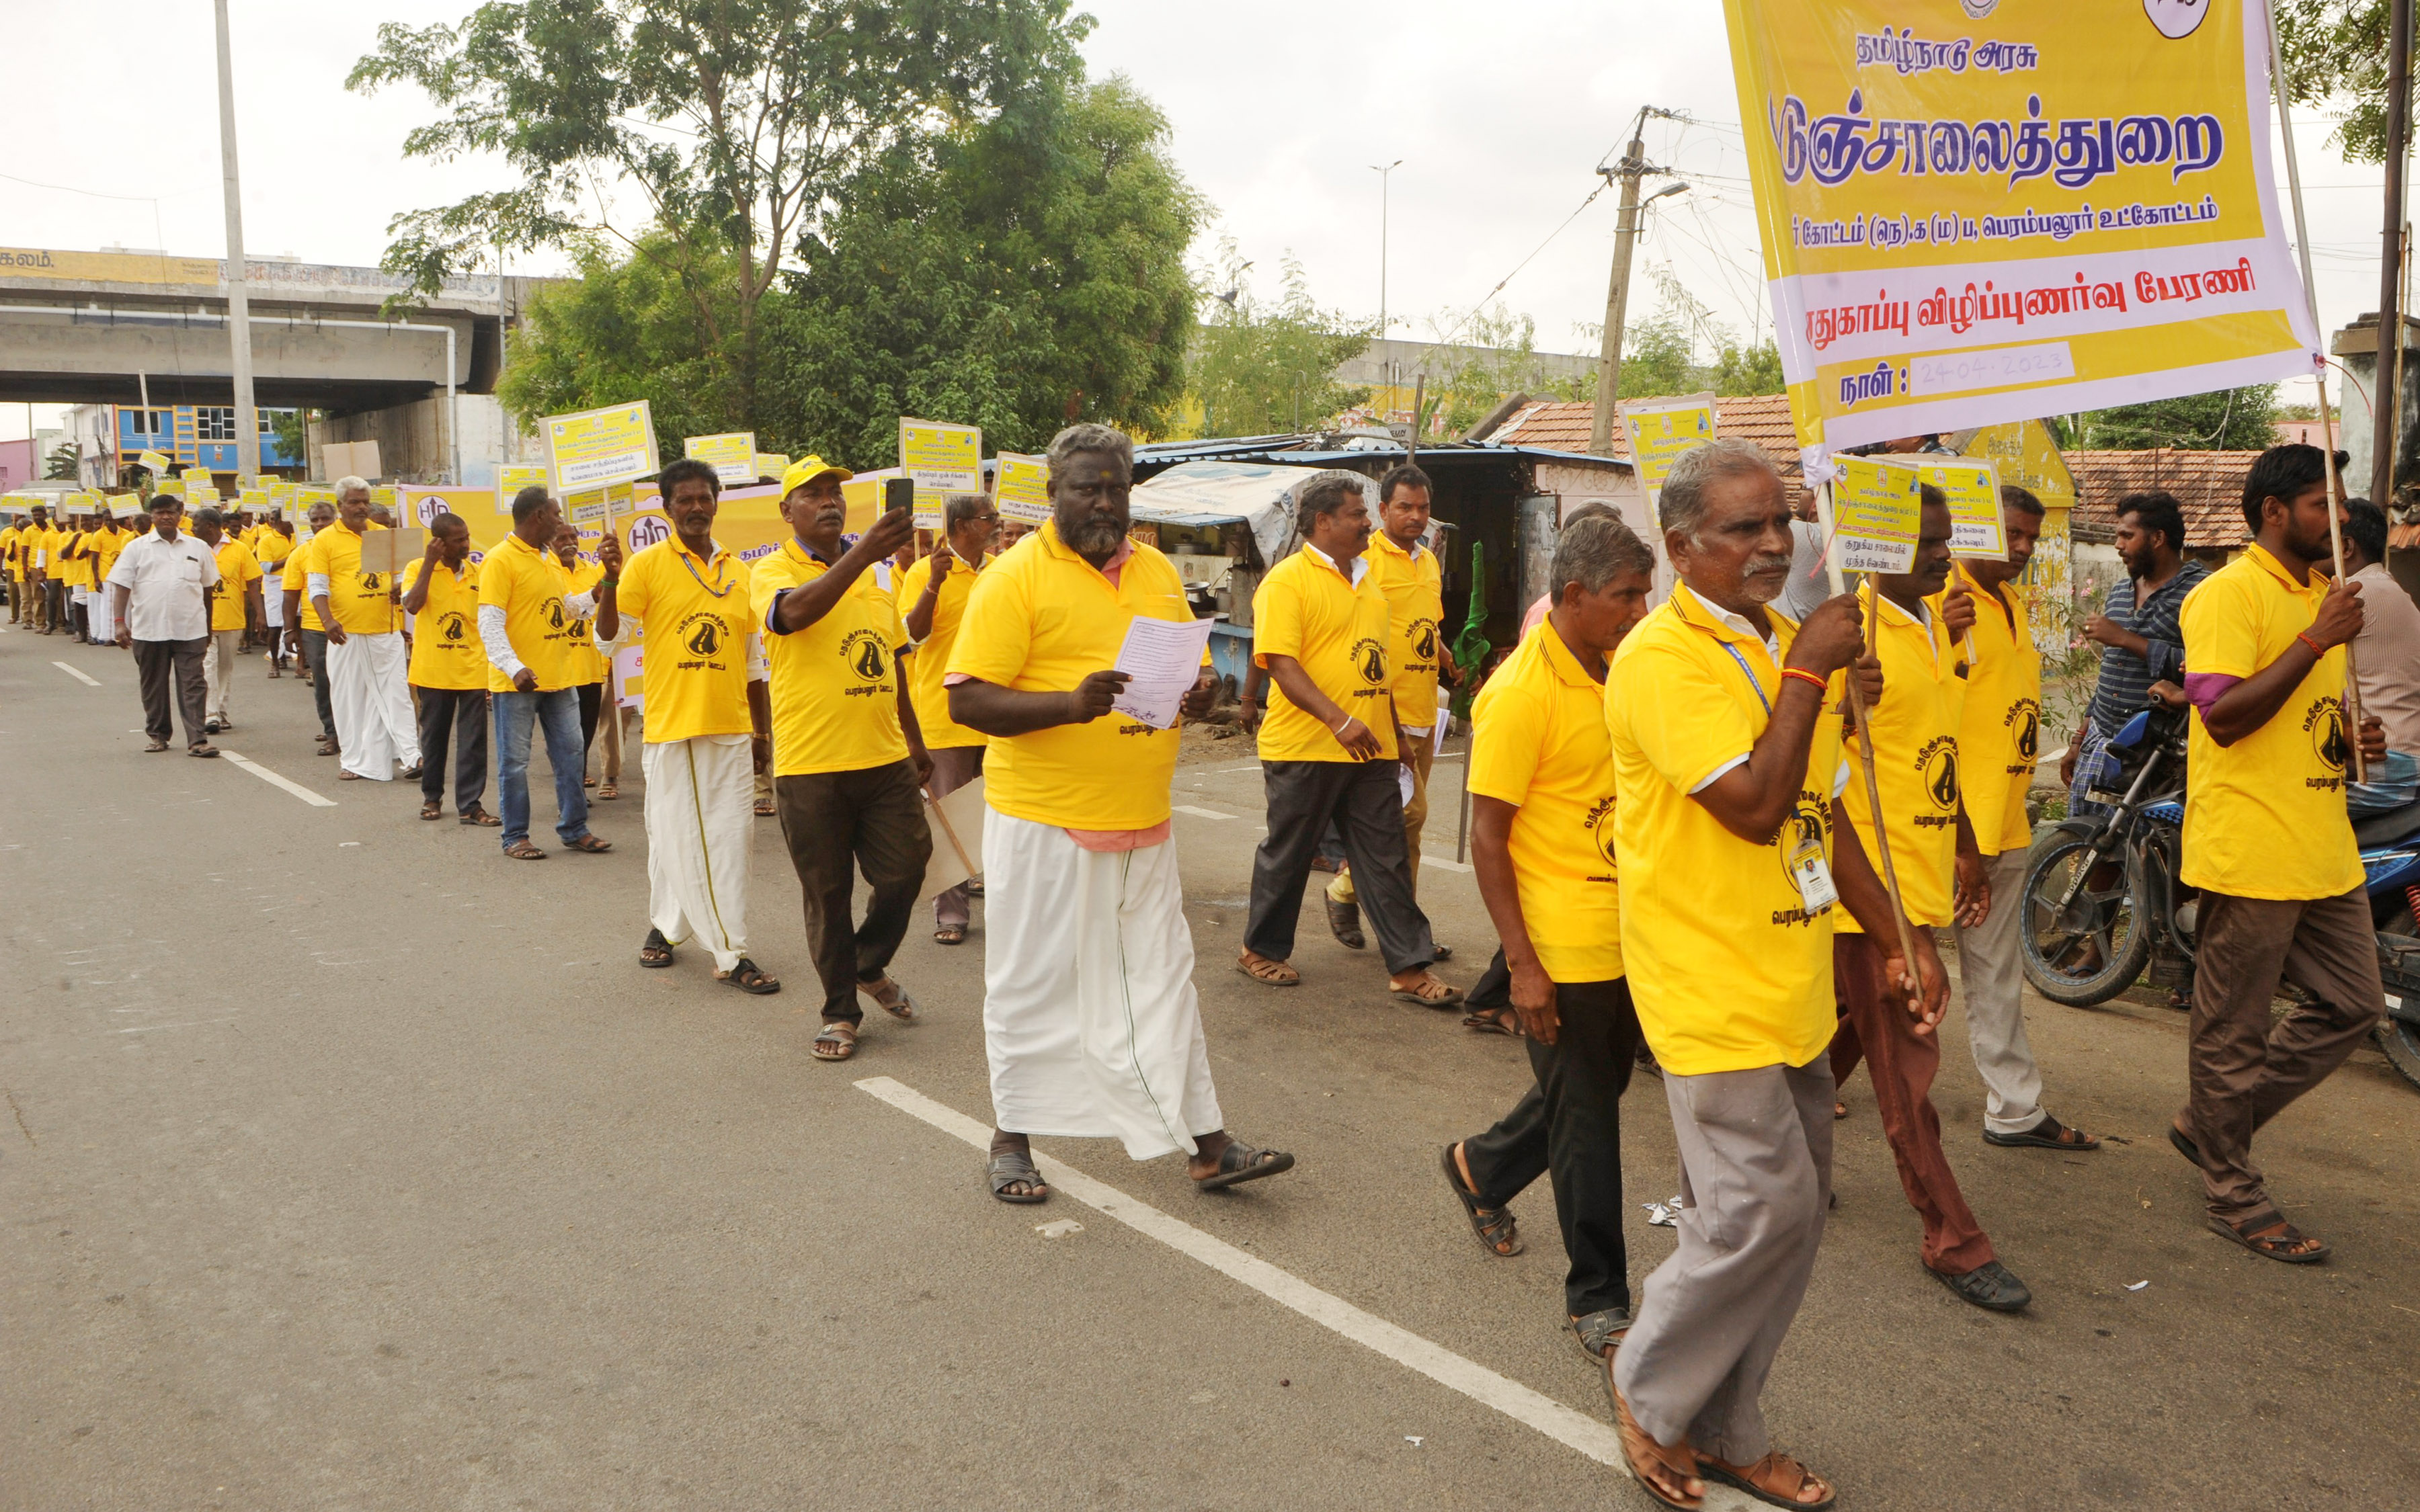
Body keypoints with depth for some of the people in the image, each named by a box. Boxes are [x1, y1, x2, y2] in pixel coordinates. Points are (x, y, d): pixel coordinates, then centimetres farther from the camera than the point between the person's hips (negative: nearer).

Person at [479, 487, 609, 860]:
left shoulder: (551, 559, 14)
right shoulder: (501, 560, -11)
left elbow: (571, 607, 20)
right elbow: (490, 623, -17)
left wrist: (604, 584, 5)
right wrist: (515, 668, -29)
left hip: (558, 679, 8)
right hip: (516, 682, -7)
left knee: (569, 754, 10)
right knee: (515, 761, 2)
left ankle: (574, 829, 19)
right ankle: (515, 837, 11)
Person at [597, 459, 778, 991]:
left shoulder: (738, 572, 10)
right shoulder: (648, 564, -1)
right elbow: (608, 632, -10)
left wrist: (763, 732, 16)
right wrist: (610, 579, -27)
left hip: (731, 728, 4)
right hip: (671, 725, -3)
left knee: (731, 837, 3)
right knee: (675, 834, -1)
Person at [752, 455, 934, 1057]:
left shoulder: (872, 574, 14)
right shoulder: (772, 571, -4)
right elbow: (795, 611, -29)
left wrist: (914, 740, 24)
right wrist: (862, 552, -39)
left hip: (884, 759, 5)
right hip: (810, 765, -4)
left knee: (904, 871, 6)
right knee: (828, 894, 5)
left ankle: (870, 967, 33)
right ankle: (841, 1011, 20)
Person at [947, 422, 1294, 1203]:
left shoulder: (1157, 572, 11)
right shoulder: (1016, 576, -8)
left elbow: (1189, 668, 21)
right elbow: (968, 700, -14)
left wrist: (1200, 694, -4)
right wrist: (1072, 704, -28)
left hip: (1142, 822, 5)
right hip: (1044, 822, -5)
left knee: (1161, 978, 10)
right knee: (1033, 983, 6)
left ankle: (1205, 1143, 17)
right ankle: (1011, 1140, 24)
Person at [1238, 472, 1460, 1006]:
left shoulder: (1367, 578, 15)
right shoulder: (1287, 580, -9)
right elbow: (1280, 664, -18)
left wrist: (1393, 730, 20)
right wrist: (1339, 721, -26)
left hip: (1372, 750, 6)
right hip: (1305, 749, -6)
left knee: (1386, 860, 6)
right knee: (1287, 854, 7)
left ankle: (1409, 967, 9)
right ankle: (1261, 950, 25)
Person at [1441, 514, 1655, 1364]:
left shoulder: (1615, 674, 6)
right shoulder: (1521, 693, -18)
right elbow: (1486, 837, -17)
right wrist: (1521, 963, -19)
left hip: (1624, 933, 8)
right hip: (1562, 945, -8)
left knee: (1600, 1083, 21)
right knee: (1586, 1117, 4)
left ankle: (1483, 1169, 45)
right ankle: (1597, 1298, 19)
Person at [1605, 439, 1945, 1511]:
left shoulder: (1783, 641, 12)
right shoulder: (1662, 658, -16)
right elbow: (1756, 808, -24)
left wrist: (1897, 938, 15)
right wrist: (1807, 673, -19)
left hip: (1790, 985, 9)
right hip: (1711, 989, -9)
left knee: (1795, 1205, 13)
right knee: (1764, 1207, -9)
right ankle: (1650, 1384, 17)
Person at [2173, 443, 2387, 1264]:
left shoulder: (2320, 595, 18)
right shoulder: (2229, 593, -11)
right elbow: (2224, 715, -21)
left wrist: (2353, 739, 8)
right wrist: (2316, 642, -21)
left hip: (2323, 849, 9)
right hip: (2250, 849, -9)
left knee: (2351, 1005, 13)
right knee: (2233, 1031, 2)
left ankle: (2208, 1124, 25)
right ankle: (2235, 1196, 14)